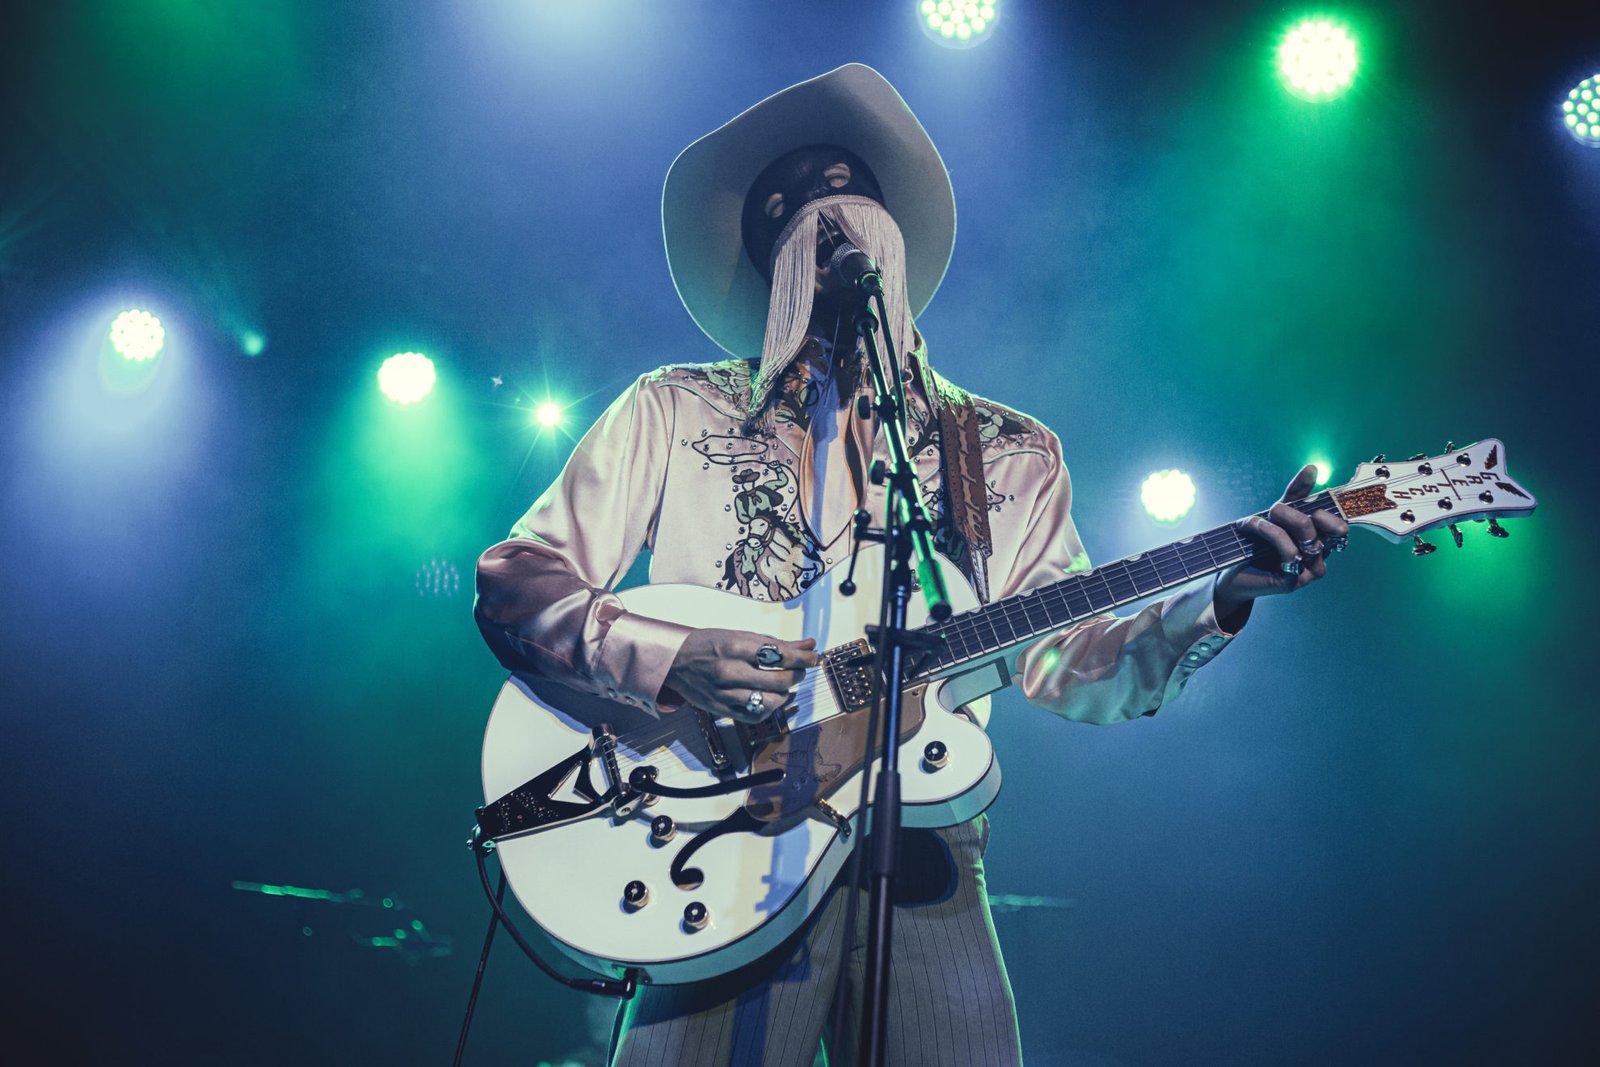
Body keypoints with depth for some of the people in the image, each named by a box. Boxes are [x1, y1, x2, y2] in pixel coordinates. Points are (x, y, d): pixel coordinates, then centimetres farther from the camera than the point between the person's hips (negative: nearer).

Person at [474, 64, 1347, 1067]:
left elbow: (1069, 664, 7)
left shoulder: (1010, 452, 14)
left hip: (921, 865, 2)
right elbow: (513, 582, 2)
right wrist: (670, 660, -15)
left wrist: (1222, 596, -10)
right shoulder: (674, 410, 9)